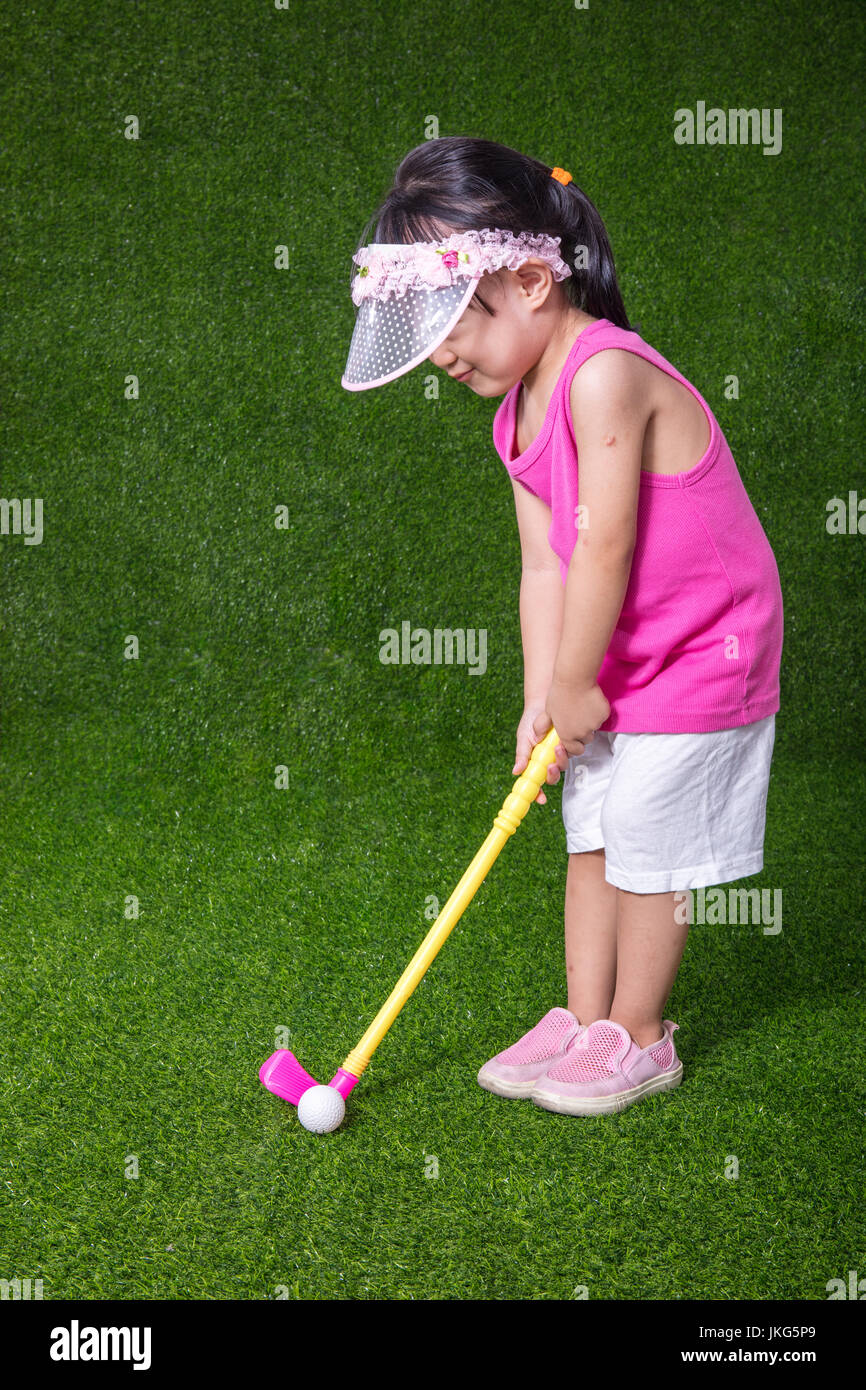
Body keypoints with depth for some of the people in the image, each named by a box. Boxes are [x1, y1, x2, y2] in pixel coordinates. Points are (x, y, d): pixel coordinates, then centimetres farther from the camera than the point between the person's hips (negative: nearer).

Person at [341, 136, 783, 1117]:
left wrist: (573, 687, -16)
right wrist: (540, 698, -6)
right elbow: (544, 564, 1)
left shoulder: (605, 375, -26)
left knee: (648, 847, 1)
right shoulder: (519, 410, 4)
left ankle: (639, 1039, 17)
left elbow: (604, 549, -26)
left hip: (699, 656, -8)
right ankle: (585, 1018, 26)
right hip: (613, 662, 8)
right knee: (591, 837, 13)